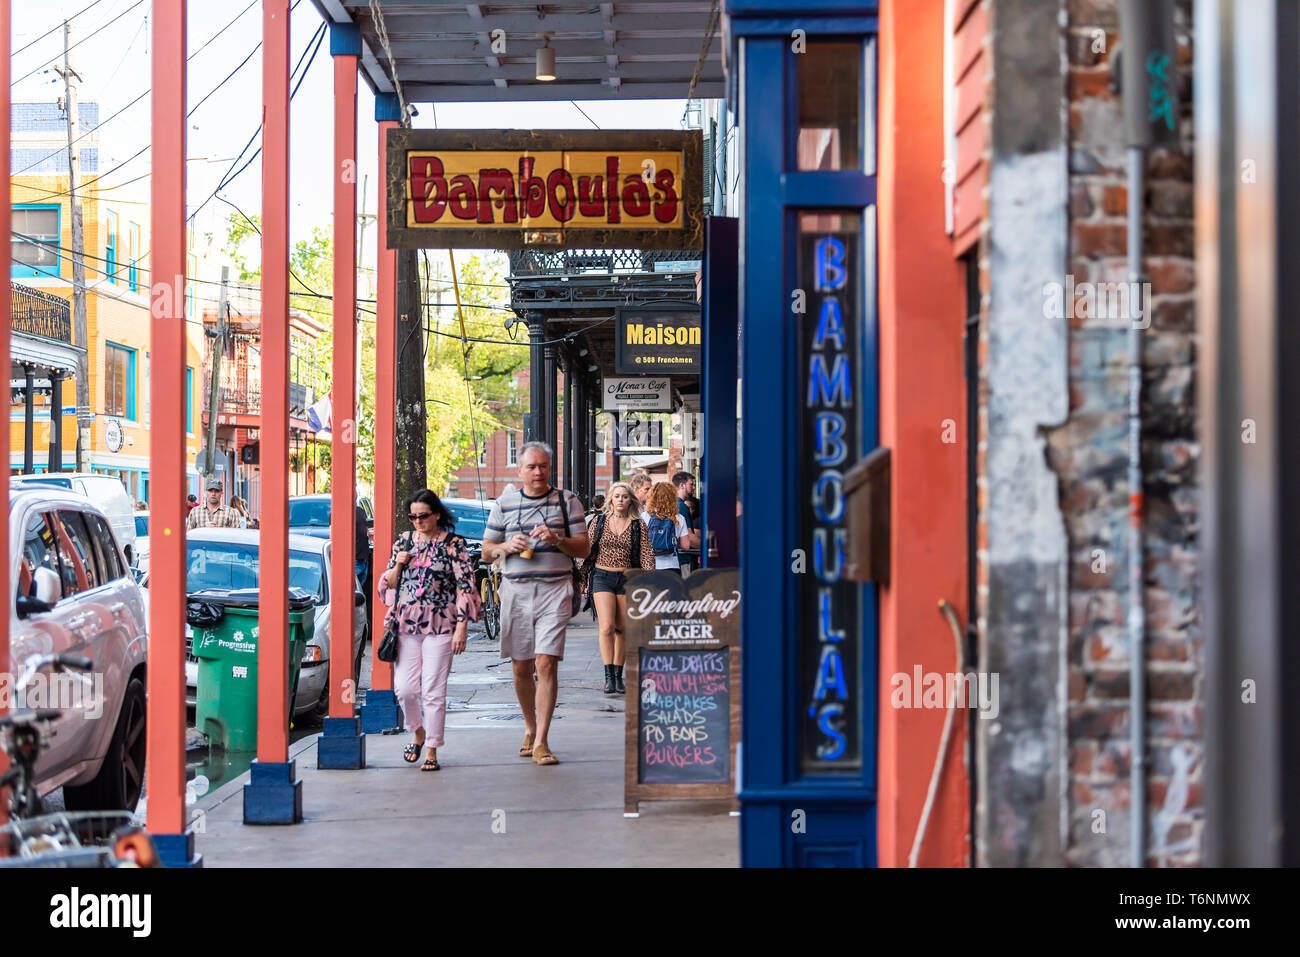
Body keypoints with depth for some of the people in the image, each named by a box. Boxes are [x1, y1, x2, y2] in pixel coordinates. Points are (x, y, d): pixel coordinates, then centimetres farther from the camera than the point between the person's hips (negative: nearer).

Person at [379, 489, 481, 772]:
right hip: (406, 624, 3)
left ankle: (432, 751, 6)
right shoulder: (403, 541, 10)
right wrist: (398, 565, -5)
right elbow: (387, 585, 16)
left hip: (440, 625, -3)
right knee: (405, 688, -2)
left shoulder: (453, 544, -1)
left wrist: (461, 627, -8)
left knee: (434, 691, -4)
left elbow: (465, 587, -3)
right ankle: (419, 732, 26)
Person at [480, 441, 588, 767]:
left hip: (555, 590, -3)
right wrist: (508, 547, -6)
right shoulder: (503, 504, 11)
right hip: (516, 590, 3)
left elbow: (583, 548, 5)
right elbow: (486, 551, 15)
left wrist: (557, 540, -14)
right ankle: (531, 729, 29)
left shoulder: (567, 501, 7)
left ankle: (541, 742, -12)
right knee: (521, 668, 8)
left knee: (546, 664, -13)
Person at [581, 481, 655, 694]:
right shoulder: (599, 521, 6)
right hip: (602, 577, -1)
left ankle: (618, 676, 17)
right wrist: (585, 580, 12)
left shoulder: (638, 526, 3)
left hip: (628, 579, 1)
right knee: (607, 627, -13)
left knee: (622, 629, 5)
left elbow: (647, 556, 2)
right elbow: (589, 551, 13)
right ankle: (609, 677, -16)